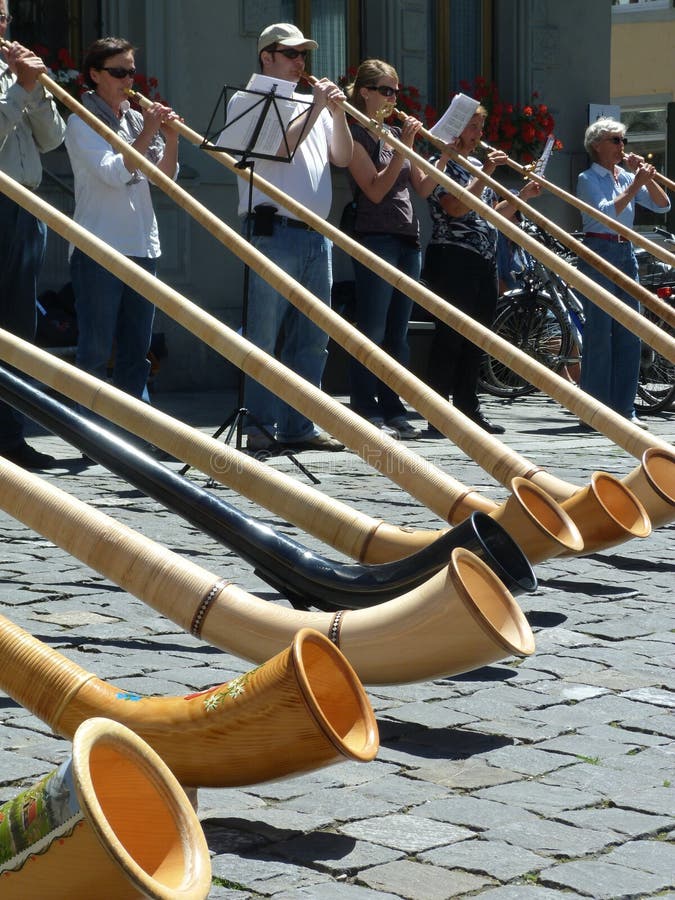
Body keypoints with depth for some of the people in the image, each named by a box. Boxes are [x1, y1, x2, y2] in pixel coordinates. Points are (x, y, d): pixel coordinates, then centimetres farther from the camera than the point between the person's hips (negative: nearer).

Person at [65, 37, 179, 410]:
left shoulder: (136, 119, 14)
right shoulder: (81, 123, -3)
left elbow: (165, 177, 11)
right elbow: (113, 173, -16)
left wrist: (171, 140, -5)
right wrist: (147, 135, -13)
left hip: (141, 246, 6)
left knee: (136, 350, 9)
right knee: (95, 349, -5)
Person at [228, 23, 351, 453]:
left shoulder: (313, 104, 19)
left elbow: (343, 158, 14)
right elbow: (278, 147, -13)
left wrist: (337, 113, 0)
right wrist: (317, 108, -9)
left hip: (316, 236, 7)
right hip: (274, 234, -7)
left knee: (312, 338, 7)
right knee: (264, 337, -5)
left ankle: (298, 425, 12)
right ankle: (261, 426, -2)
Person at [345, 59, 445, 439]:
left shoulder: (395, 132, 17)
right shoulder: (356, 134, -5)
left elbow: (422, 188, 15)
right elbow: (375, 190, -15)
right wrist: (404, 148, -19)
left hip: (408, 240, 7)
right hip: (375, 239, -7)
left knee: (398, 332, 8)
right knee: (373, 330, -6)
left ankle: (393, 408, 11)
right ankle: (366, 411, -3)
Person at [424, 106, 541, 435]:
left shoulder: (477, 165, 19)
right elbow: (455, 208, -19)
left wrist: (522, 196, 7)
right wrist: (485, 175, -18)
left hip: (484, 261, 8)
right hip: (452, 260, -8)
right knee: (450, 335, -8)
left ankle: (468, 408, 14)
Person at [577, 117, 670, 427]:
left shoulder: (627, 177, 13)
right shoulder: (589, 179, -3)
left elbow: (662, 205, 7)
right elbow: (606, 211, -19)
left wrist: (646, 177, -5)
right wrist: (635, 185, -18)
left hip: (625, 253, 6)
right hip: (598, 253, -6)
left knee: (629, 333, 4)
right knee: (599, 332, -6)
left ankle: (624, 407, 9)